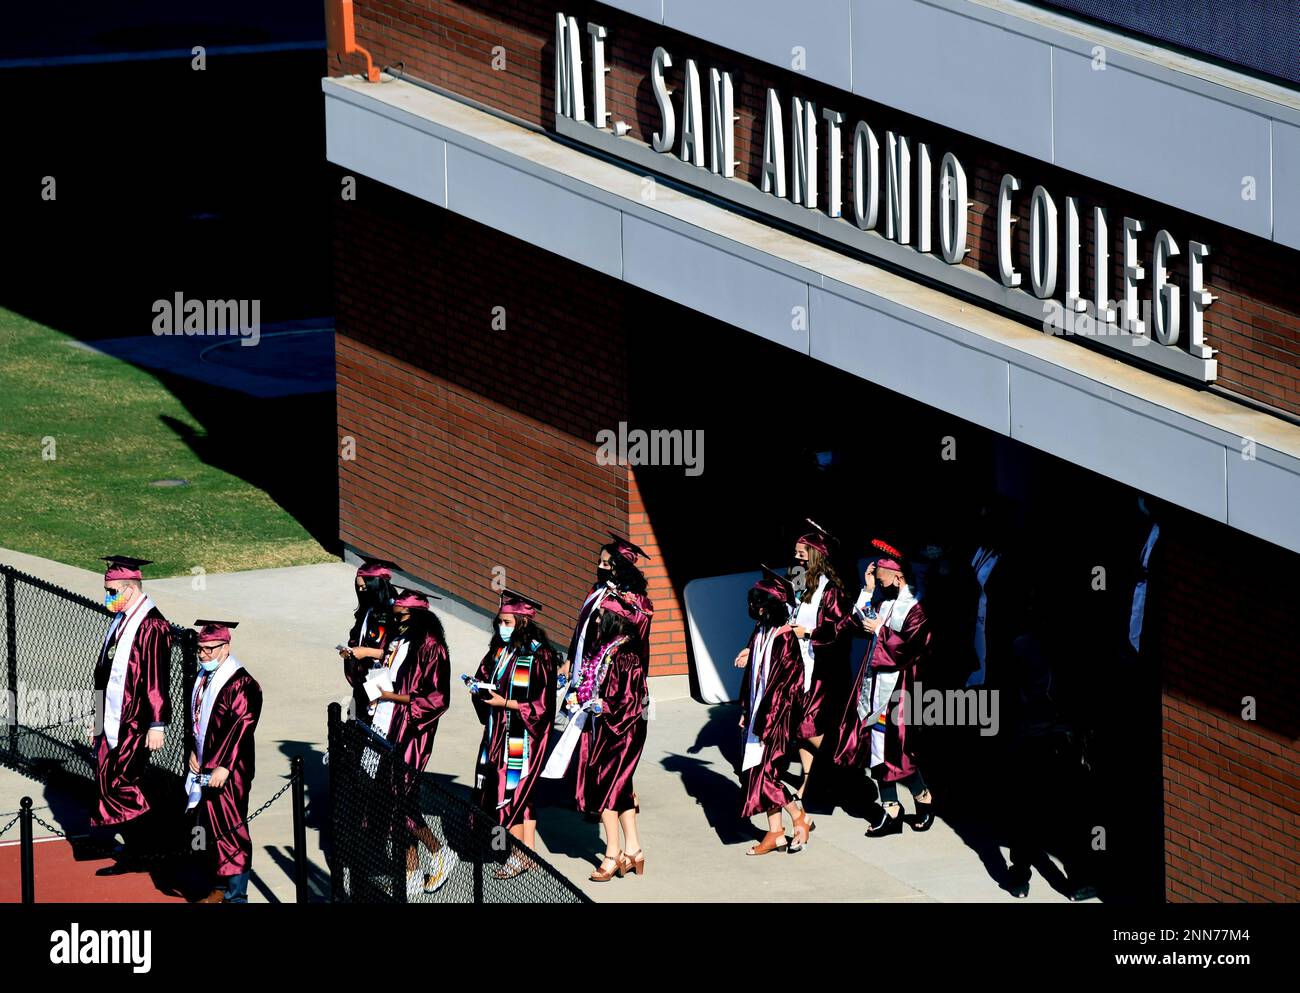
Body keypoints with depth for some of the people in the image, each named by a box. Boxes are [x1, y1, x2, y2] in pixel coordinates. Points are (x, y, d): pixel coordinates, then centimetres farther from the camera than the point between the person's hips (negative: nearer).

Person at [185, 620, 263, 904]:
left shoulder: (240, 683, -16)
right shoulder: (203, 678, 10)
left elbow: (243, 725, -21)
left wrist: (224, 766, -24)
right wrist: (193, 752, 6)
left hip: (227, 772, -8)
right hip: (203, 767, 8)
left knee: (230, 831, -5)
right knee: (209, 828, 13)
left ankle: (236, 896, 0)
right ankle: (220, 888, 24)